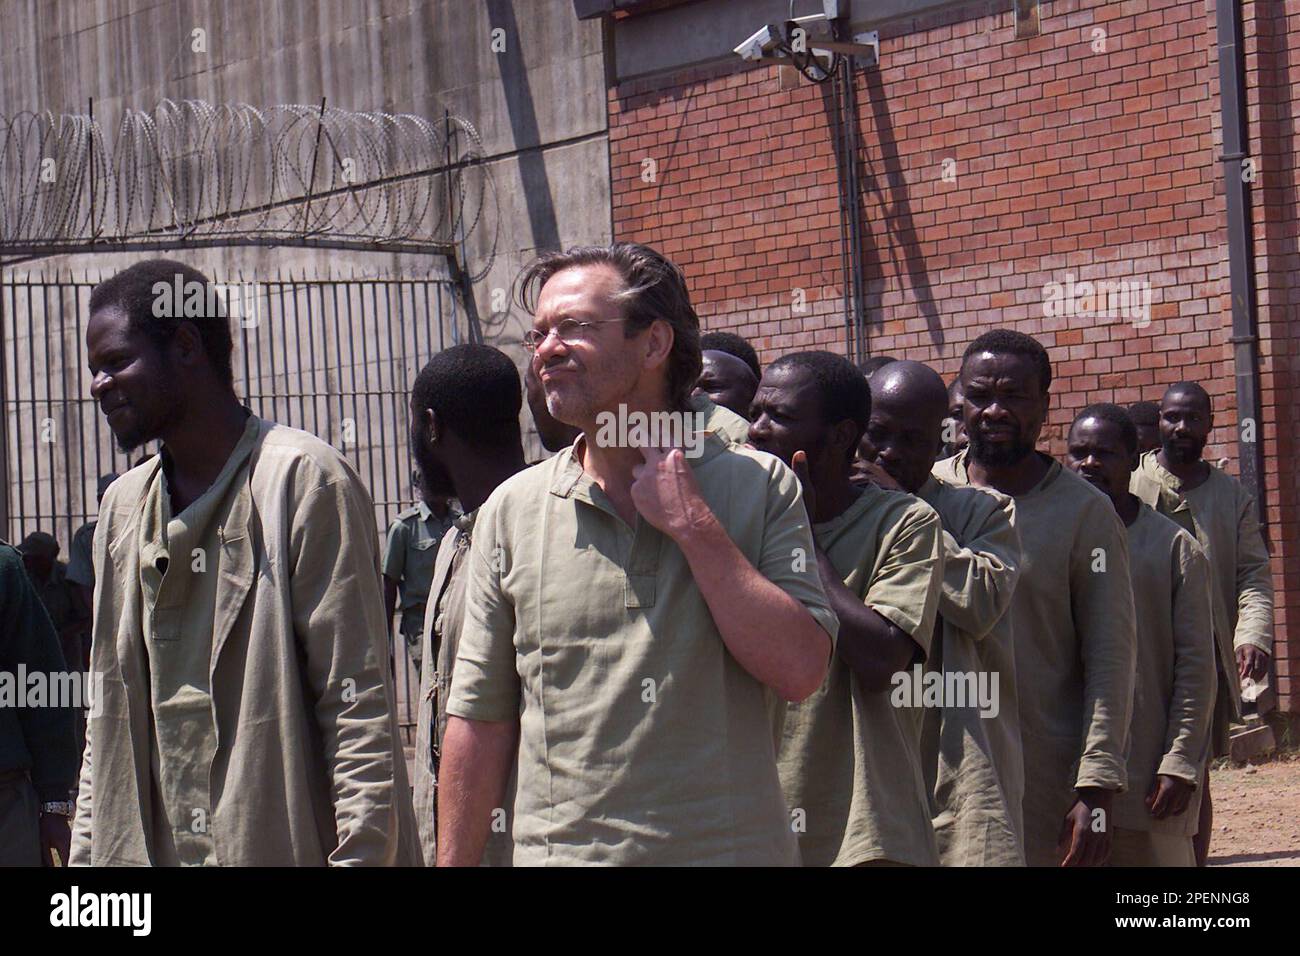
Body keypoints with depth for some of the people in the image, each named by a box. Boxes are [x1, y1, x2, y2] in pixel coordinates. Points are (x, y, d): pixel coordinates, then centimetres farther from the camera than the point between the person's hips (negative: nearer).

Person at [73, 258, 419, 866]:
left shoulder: (304, 480, -7)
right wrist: (88, 852, 11)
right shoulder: (122, 507, 14)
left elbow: (359, 703, -11)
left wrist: (360, 854, -17)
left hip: (289, 847, -5)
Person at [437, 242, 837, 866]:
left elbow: (800, 670, -11)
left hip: (731, 845, -1)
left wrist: (692, 523, -12)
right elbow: (481, 720, 5)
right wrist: (454, 862, 2)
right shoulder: (512, 510, 4)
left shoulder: (759, 486, 0)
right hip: (559, 848, 1)